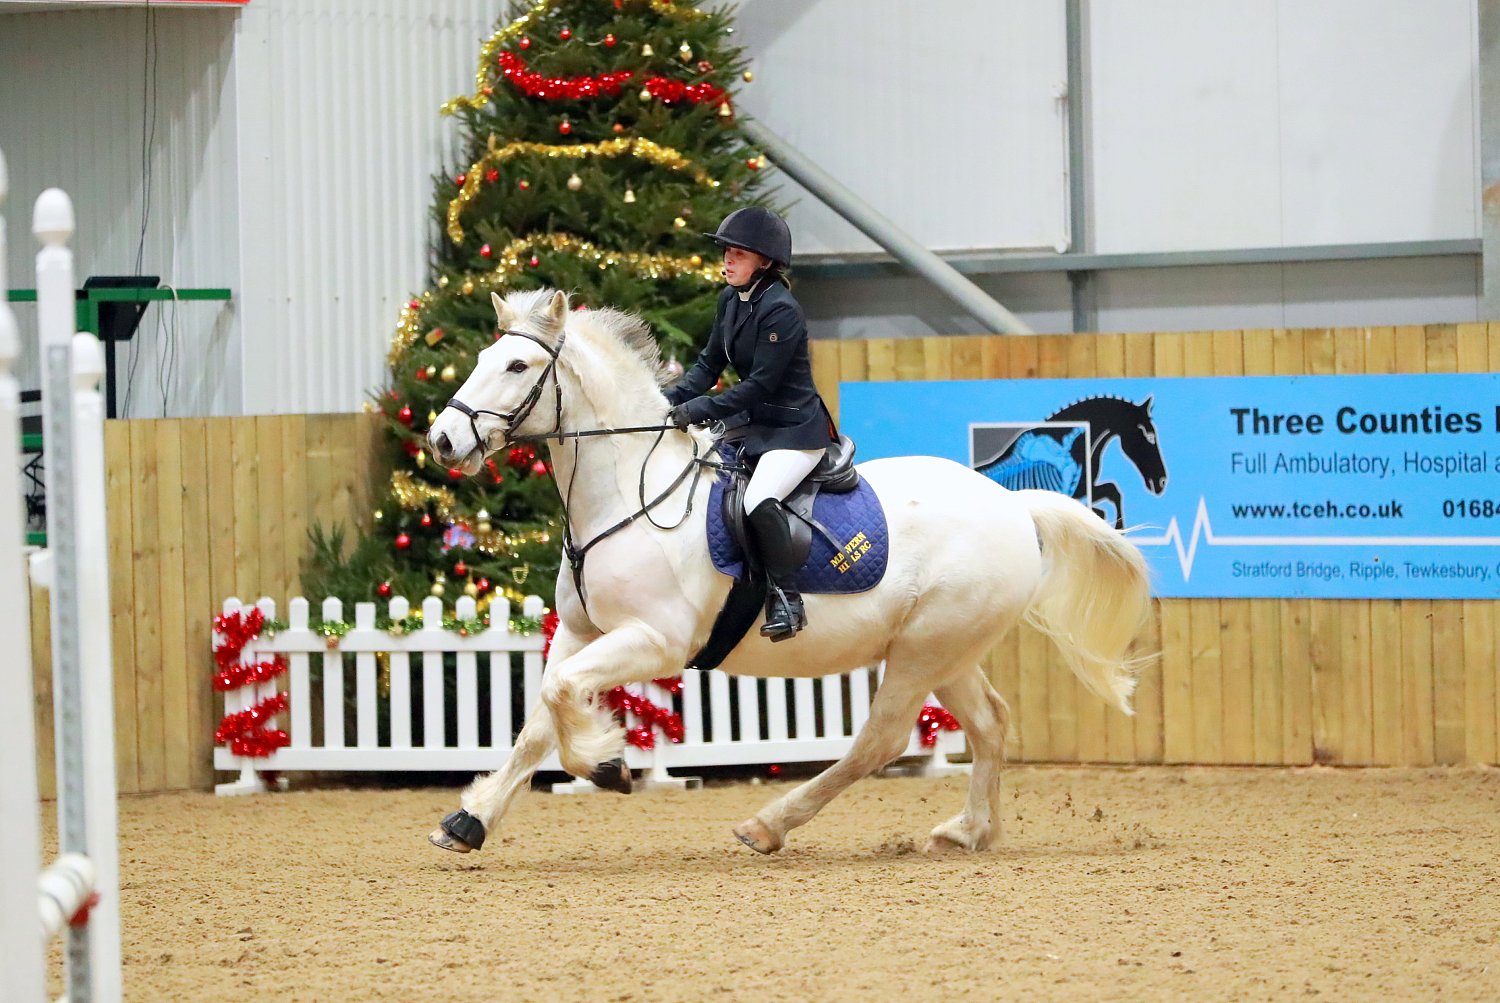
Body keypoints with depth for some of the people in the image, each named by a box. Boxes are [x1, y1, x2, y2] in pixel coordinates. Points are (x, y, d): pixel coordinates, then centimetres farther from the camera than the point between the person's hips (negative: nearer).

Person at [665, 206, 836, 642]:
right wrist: (672, 401, -5)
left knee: (758, 501, -32)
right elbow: (710, 363, 10)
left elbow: (760, 384, -22)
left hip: (796, 430, -10)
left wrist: (700, 410, -24)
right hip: (755, 426, 10)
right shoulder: (731, 299, 6)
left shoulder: (781, 311, -21)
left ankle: (786, 599, -23)